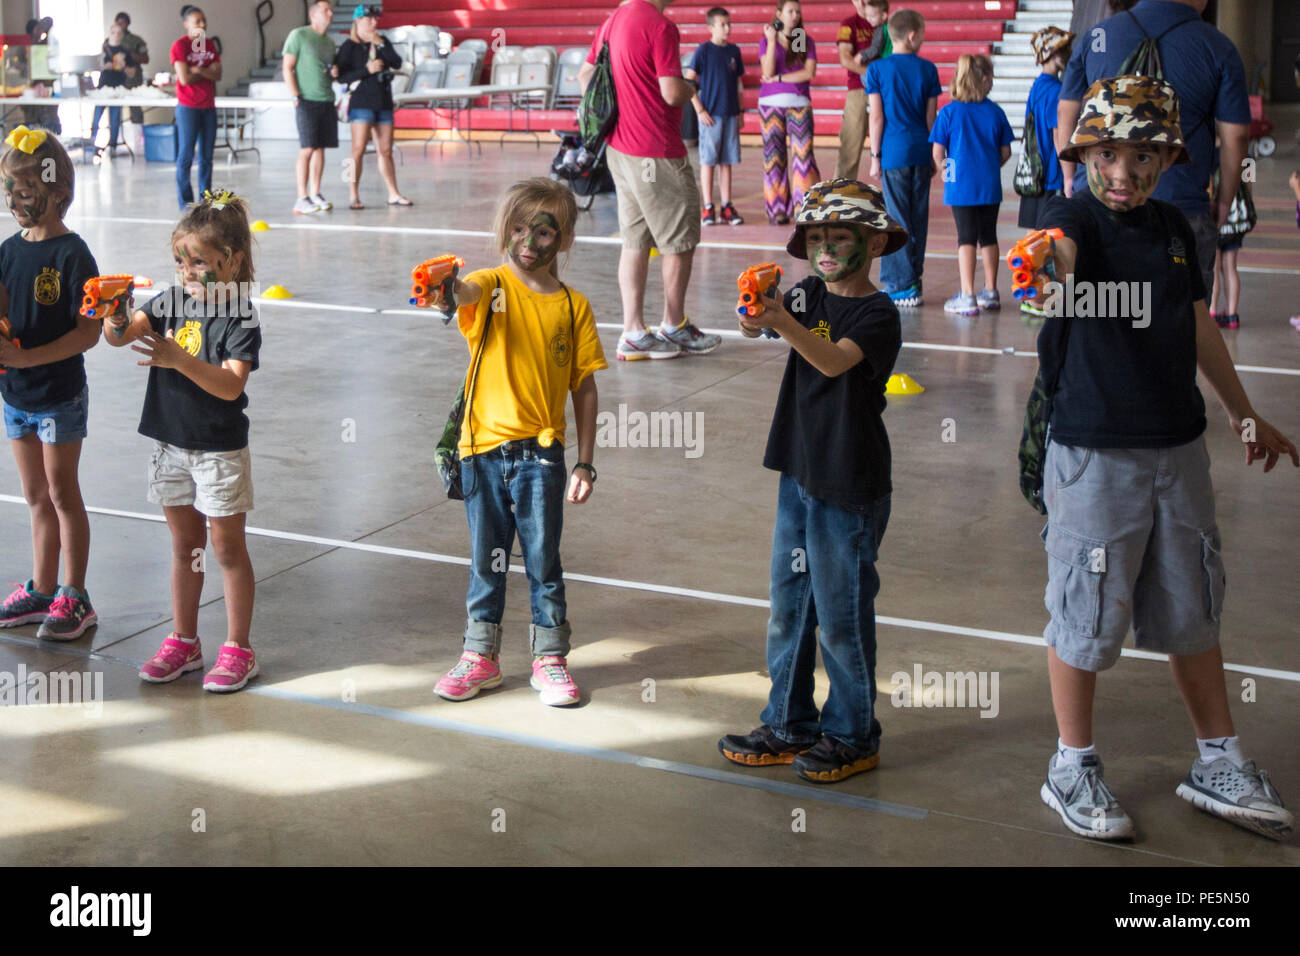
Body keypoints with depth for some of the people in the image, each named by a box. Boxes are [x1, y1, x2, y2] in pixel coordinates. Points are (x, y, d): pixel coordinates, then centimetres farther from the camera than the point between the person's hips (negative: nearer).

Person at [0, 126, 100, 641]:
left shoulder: (72, 255, -15)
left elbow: (88, 332, -18)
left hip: (59, 394, -6)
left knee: (63, 493, 2)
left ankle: (75, 598, 13)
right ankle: (42, 590, 25)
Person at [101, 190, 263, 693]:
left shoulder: (240, 317, -15)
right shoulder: (170, 302, 2)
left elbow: (231, 385, -26)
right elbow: (122, 335, -8)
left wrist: (178, 359, -36)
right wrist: (115, 321, -31)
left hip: (220, 449, -6)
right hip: (172, 443, 6)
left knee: (227, 548, 4)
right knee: (184, 546, 16)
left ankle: (238, 650, 14)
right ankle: (183, 642, 27)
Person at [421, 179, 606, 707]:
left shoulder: (574, 305, 2)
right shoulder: (492, 286, -1)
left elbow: (584, 389, 4)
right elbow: (467, 292, -27)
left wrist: (585, 462, 0)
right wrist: (445, 288, -52)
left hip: (541, 451, 0)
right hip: (484, 447, 0)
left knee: (543, 560, 5)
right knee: (486, 560, 12)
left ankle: (550, 658, 20)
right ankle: (481, 656, 26)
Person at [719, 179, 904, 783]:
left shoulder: (877, 314, -13)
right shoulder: (808, 296, 7)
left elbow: (835, 360, -28)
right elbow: (766, 318, -7)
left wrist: (784, 322, -44)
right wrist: (755, 318, -30)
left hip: (850, 487, -7)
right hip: (799, 474, 7)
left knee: (841, 616, 2)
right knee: (787, 606, 14)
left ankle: (852, 735, 18)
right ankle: (789, 725, 27)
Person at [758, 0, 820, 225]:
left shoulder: (807, 42, 9)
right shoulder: (765, 41, 8)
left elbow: (809, 72, -5)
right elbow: (768, 71, -7)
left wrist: (778, 78, -8)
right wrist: (772, 41, -13)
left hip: (799, 104, 0)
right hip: (771, 104, 0)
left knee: (803, 153, -11)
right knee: (774, 154, -1)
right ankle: (777, 212, 4)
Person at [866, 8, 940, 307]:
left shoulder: (876, 69, -4)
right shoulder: (927, 69, 3)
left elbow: (876, 116, -6)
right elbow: (932, 116, 7)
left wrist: (875, 156, 0)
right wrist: (933, 155, 15)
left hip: (893, 152, -3)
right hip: (921, 151, 3)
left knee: (896, 218, -1)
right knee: (918, 217, 11)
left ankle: (902, 285, -2)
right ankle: (913, 278, 20)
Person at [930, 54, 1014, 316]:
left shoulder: (949, 112, -7)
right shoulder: (995, 111, 0)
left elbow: (938, 152, -7)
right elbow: (1006, 152, 6)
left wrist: (946, 171, 10)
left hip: (961, 186, -3)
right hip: (990, 186, 3)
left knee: (966, 238, 0)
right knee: (988, 236, 13)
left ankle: (967, 297, -4)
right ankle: (990, 293, 22)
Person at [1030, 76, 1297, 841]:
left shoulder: (1174, 227, 7)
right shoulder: (1077, 217, -12)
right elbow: (1060, 248, -38)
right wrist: (1045, 270, -62)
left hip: (1179, 447, 6)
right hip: (1095, 453, -6)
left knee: (1193, 612, 16)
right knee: (1087, 616, 3)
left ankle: (1220, 764, 31)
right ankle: (1074, 768, 22)